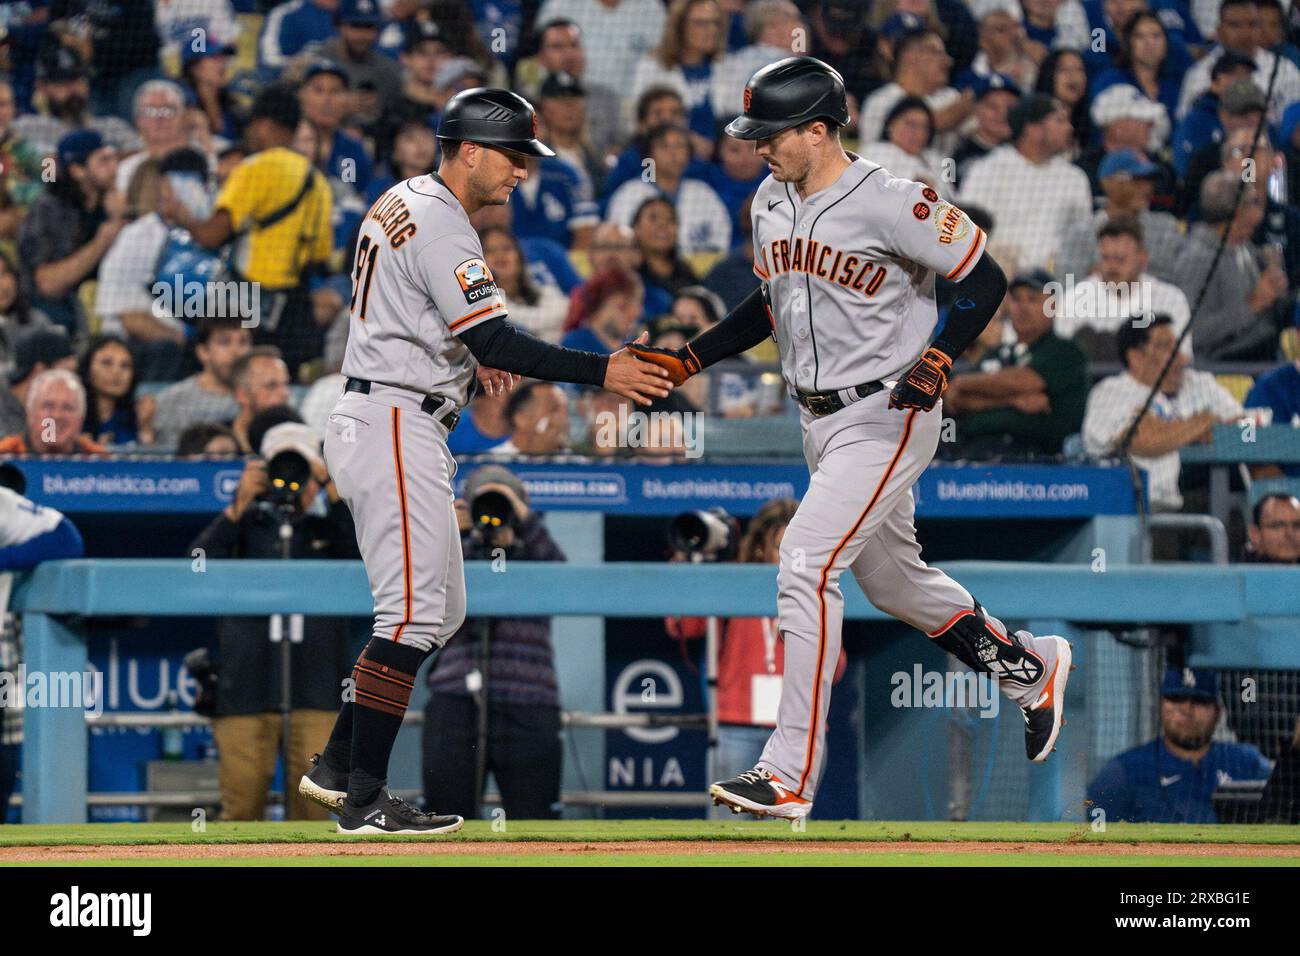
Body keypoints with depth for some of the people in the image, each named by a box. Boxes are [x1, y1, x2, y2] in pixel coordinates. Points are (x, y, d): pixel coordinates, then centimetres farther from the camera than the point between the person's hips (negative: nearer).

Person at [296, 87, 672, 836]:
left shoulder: (404, 204, 16)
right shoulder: (440, 225, -16)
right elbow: (497, 342, -23)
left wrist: (461, 358, 18)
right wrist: (601, 372, -24)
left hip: (381, 427, 11)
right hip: (394, 428, -11)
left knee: (441, 611, 15)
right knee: (413, 611, -12)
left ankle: (337, 767, 17)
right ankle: (363, 800, -13)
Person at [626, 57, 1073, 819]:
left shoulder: (893, 205, -19)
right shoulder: (771, 204, 5)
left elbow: (986, 281, -13)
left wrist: (936, 362, -23)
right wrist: (688, 360, 10)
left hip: (887, 419, -9)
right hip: (820, 421, 9)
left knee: (806, 566, -17)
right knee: (893, 579, 19)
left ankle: (792, 775, -16)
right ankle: (1031, 665, 42)